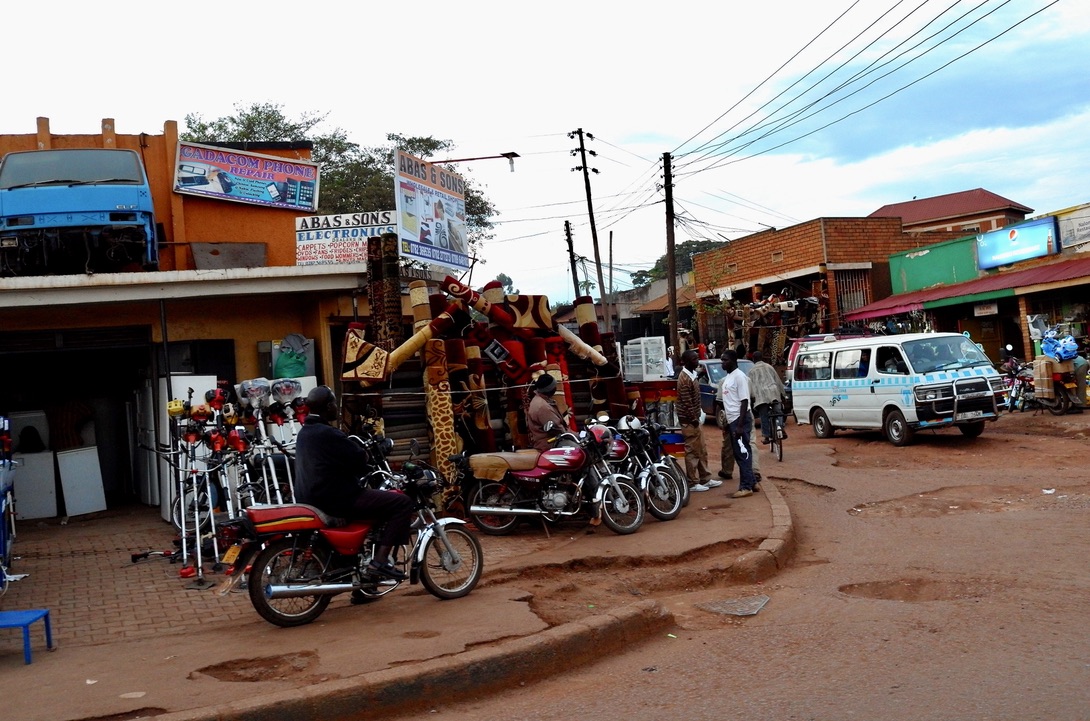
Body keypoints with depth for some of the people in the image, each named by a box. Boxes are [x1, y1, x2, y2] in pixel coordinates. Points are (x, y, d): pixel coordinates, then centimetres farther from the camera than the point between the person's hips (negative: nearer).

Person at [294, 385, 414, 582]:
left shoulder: (304, 432, 13)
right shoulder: (328, 434, -18)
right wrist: (365, 454, 4)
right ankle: (379, 561, -16)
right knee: (402, 503, -11)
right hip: (336, 500, -11)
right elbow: (360, 462, -16)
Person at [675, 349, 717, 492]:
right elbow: (687, 402, -22)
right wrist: (694, 419, -19)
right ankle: (693, 483, 4)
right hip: (689, 420, -10)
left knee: (701, 451, 15)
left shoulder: (691, 375, 11)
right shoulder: (685, 378, -20)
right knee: (692, 452, -3)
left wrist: (696, 418, 17)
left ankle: (705, 479, 23)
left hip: (694, 419, 10)